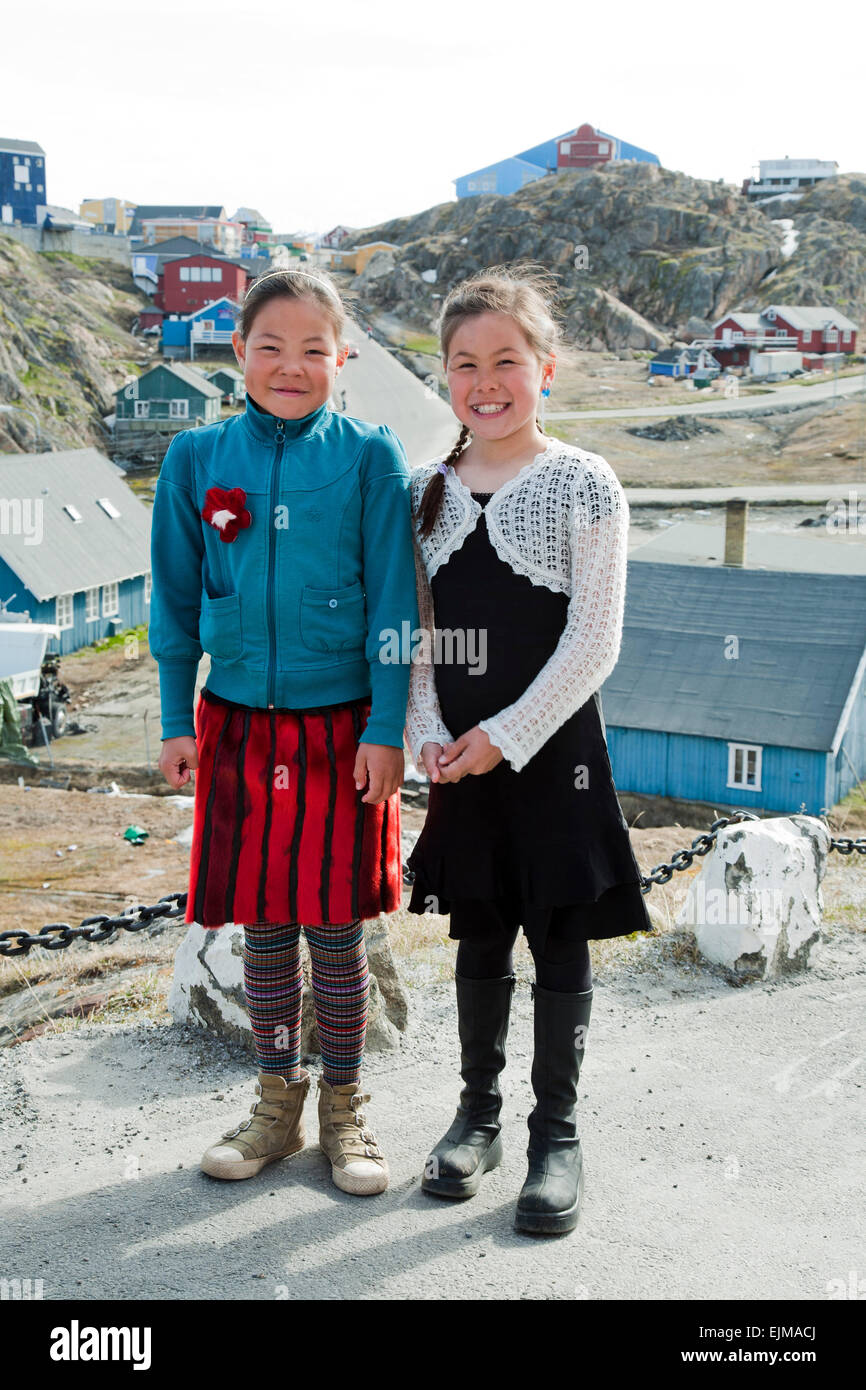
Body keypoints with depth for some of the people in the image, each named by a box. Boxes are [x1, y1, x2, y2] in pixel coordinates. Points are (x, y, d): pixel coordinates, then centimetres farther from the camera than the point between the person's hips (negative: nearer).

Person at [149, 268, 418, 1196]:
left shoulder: (369, 456, -4)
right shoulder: (198, 458, 2)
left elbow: (392, 601, -4)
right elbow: (176, 599, 8)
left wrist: (386, 729, -8)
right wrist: (177, 721, 6)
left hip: (340, 727, -2)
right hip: (238, 725, 2)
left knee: (335, 926, 5)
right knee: (263, 925, 11)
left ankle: (342, 1109, 24)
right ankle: (276, 1105, 28)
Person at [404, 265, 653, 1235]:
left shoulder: (582, 484, -7)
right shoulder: (428, 490, 6)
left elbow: (594, 641, -11)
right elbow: (417, 633, 7)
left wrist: (506, 735, -13)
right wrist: (429, 735, -6)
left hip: (553, 749, -4)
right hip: (462, 755, 4)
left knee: (560, 942, 6)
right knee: (480, 937, 15)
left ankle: (557, 1133, 21)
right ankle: (478, 1112, 31)